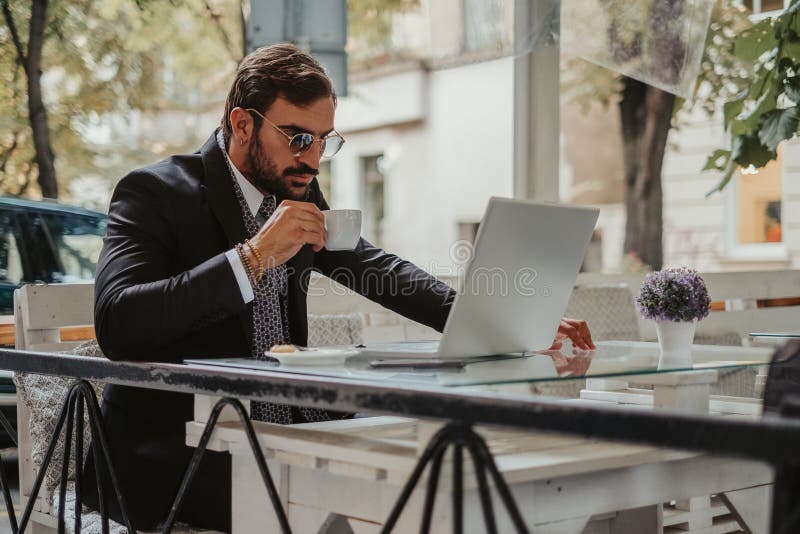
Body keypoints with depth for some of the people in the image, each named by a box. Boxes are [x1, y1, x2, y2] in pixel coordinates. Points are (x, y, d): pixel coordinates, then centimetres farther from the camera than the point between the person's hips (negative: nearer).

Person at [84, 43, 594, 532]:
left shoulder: (298, 192, 11)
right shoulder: (155, 192, -9)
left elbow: (380, 270, 11)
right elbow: (116, 324, -23)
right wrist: (252, 257, -29)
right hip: (175, 453, -7)